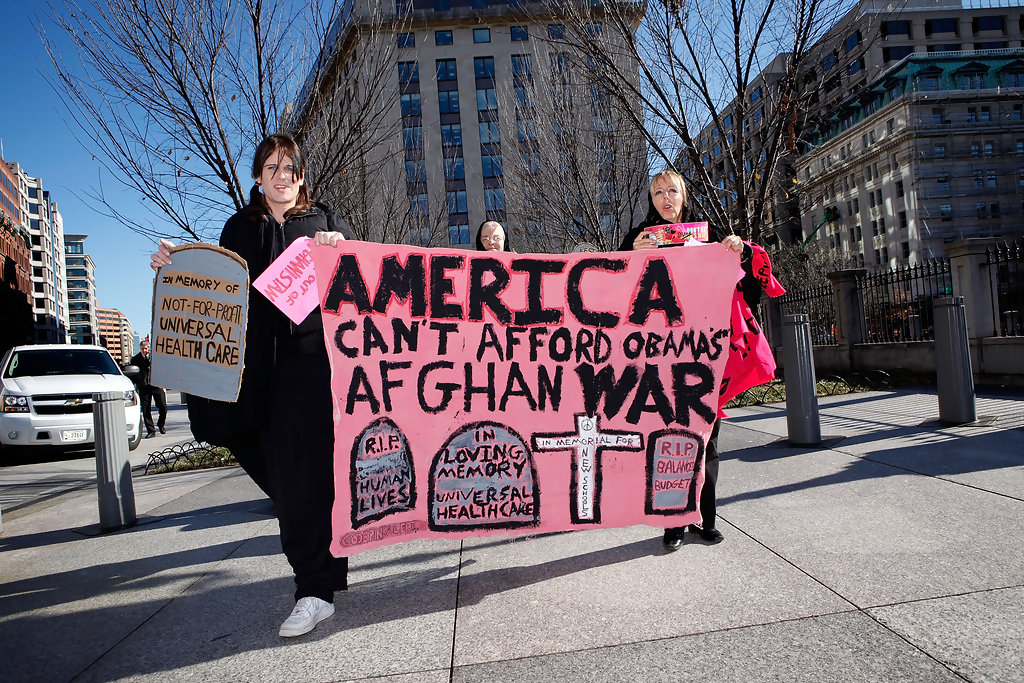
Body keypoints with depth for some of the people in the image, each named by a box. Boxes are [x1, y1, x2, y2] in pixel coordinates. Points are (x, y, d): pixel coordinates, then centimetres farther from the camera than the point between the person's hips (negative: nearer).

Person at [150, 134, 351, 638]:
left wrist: (340, 248, -11)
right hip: (267, 365, 2)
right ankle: (318, 577, 14)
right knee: (286, 473, -1)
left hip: (319, 356, -2)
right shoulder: (239, 229, 21)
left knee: (315, 469, -7)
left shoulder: (325, 222, 16)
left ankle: (316, 588, -4)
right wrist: (176, 267, 4)